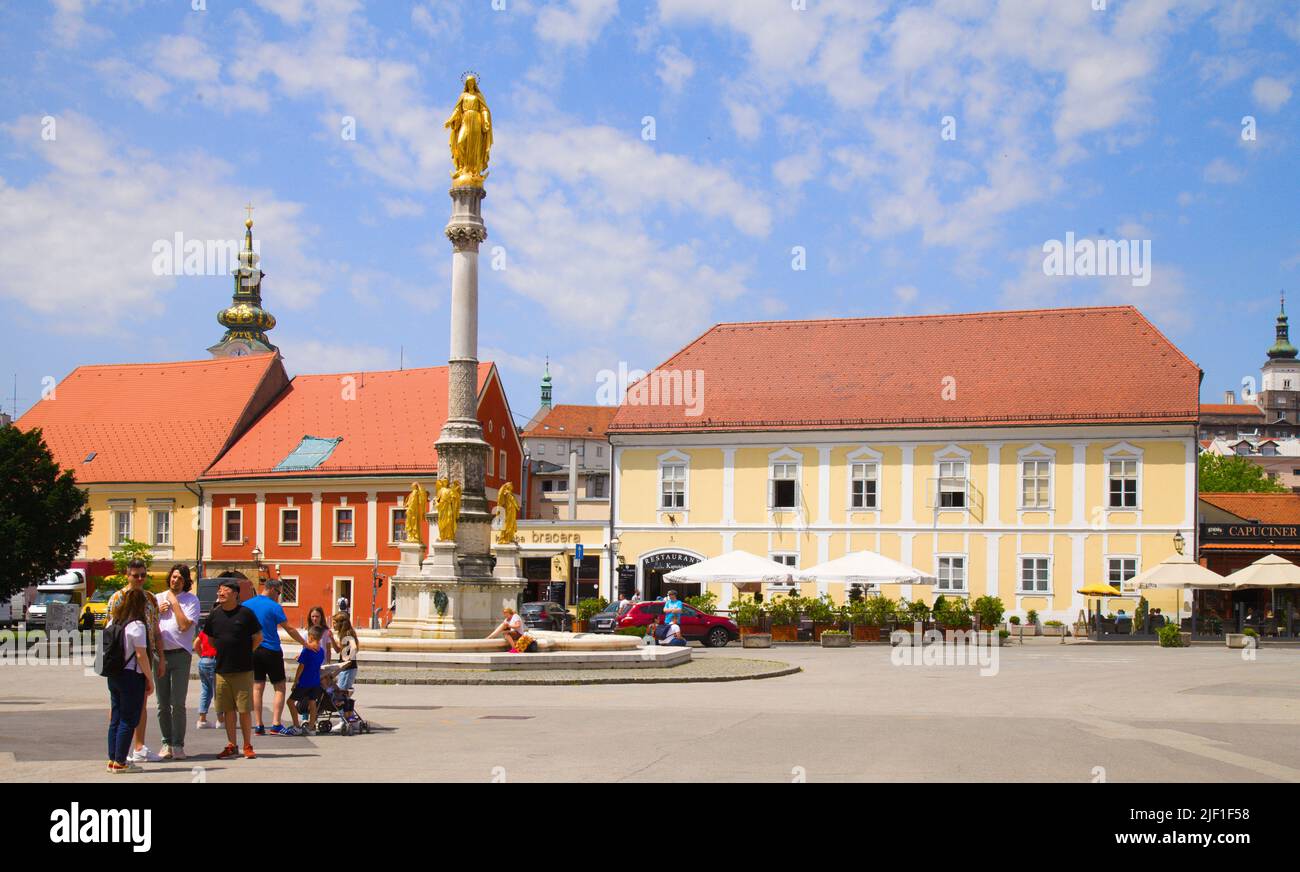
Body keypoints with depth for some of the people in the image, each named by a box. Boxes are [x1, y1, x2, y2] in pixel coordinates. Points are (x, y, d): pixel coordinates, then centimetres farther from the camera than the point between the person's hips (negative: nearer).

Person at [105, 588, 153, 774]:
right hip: (132, 676, -8)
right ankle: (120, 762, 0)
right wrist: (150, 680, -8)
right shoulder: (137, 625, -14)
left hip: (113, 675, 8)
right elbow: (141, 655, -16)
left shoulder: (114, 622, 10)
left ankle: (112, 760, 16)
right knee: (128, 721, -1)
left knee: (115, 719, 13)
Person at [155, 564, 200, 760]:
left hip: (180, 654, -4)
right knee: (163, 704, 7)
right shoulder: (158, 599, 14)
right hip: (160, 654, 4)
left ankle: (178, 744, 0)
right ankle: (167, 743, 15)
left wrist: (174, 603, -7)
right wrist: (158, 611, -1)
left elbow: (184, 626, -11)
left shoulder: (191, 600, 2)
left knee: (178, 703, -7)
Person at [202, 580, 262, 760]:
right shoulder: (214, 615, 6)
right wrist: (223, 652, 11)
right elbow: (210, 638, 20)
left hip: (243, 670, -4)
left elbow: (258, 638, 1)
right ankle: (231, 745, 17)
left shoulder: (245, 613, -6)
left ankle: (248, 746, 7)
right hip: (222, 670, 4)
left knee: (244, 710, -2)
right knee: (227, 710, 8)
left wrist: (244, 654, 1)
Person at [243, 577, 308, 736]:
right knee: (280, 688, 2)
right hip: (271, 650, -5)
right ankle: (276, 725, -8)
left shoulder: (246, 605, 7)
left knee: (257, 687, 8)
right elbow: (289, 629, -9)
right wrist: (305, 643, 0)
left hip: (253, 651, 5)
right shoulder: (274, 607, -9)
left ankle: (259, 726, 6)